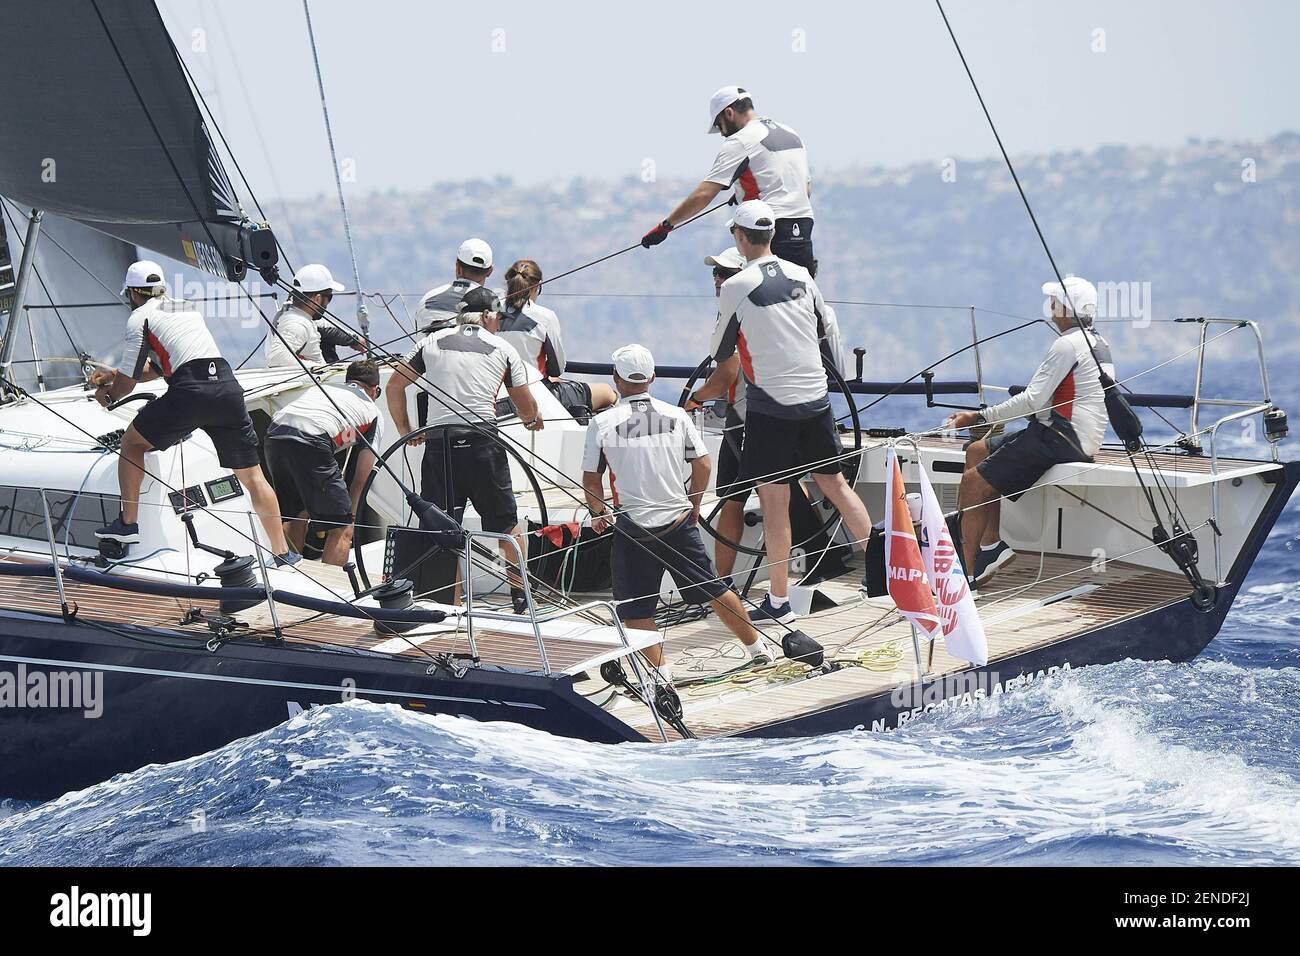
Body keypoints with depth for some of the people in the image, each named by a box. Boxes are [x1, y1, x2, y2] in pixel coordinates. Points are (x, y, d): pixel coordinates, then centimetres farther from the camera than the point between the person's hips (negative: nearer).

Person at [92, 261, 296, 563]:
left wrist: (107, 396, 33)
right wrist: (113, 375, 49)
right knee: (251, 475, 11)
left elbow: (128, 381, 11)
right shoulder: (186, 309, 32)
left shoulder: (140, 317, 11)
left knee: (132, 441, 17)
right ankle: (283, 552, 10)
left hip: (189, 391, -5)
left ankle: (127, 524, 12)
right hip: (228, 387, 5)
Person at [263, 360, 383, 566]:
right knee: (341, 529, 3)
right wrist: (349, 516, 35)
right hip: (310, 444, -6)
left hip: (274, 435, 6)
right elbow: (360, 479, 22)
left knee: (294, 514, 28)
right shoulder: (373, 412, 24)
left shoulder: (323, 386, 37)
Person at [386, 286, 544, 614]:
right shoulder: (503, 348, 11)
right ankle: (520, 596, 20)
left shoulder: (432, 341, 13)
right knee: (506, 524, 14)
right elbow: (526, 406, 17)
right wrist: (532, 421, 40)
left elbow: (394, 386, 14)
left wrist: (404, 431, 24)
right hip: (483, 440, -1)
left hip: (438, 442, 1)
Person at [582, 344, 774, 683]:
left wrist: (598, 512, 17)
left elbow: (591, 479, 0)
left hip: (632, 528, -3)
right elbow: (702, 466, 3)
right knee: (713, 588, 16)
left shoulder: (602, 423, -7)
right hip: (679, 522, 3)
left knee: (635, 608, 9)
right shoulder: (676, 416, -1)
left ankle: (659, 670, 4)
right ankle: (757, 647, 26)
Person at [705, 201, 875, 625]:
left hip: (771, 405, -5)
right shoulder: (801, 275, 5)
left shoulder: (736, 287, -11)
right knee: (834, 483, 18)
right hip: (816, 399, 5)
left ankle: (778, 602, 3)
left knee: (774, 500, -1)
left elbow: (723, 354, 1)